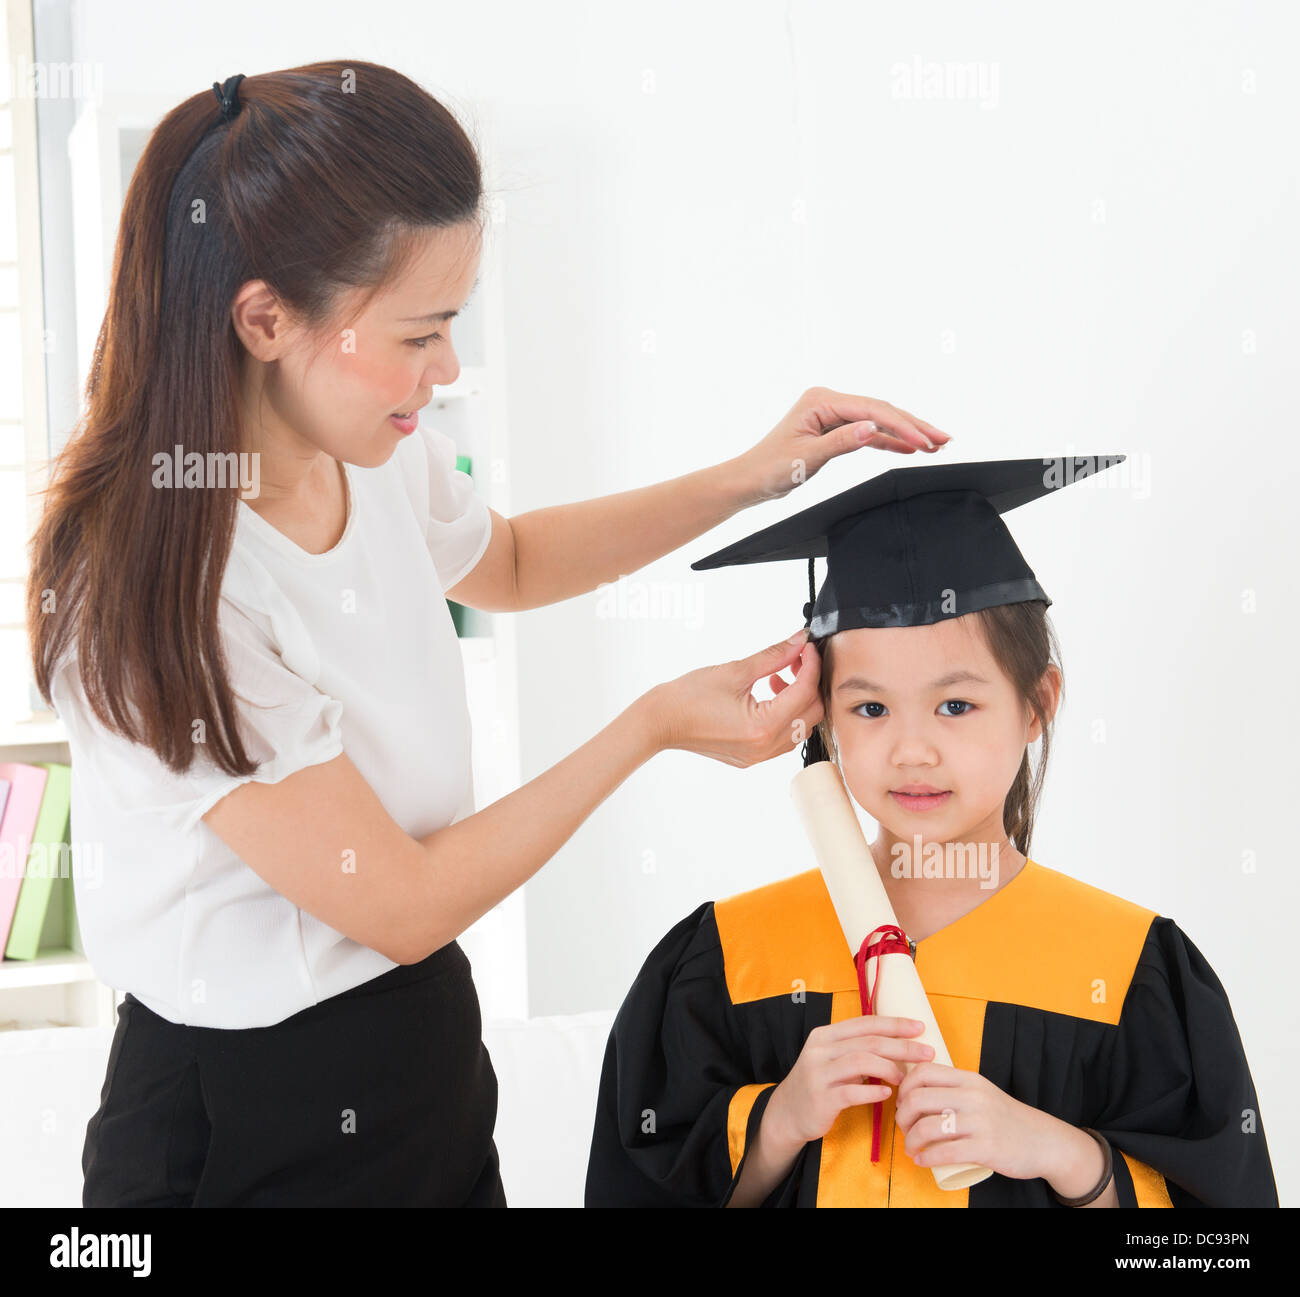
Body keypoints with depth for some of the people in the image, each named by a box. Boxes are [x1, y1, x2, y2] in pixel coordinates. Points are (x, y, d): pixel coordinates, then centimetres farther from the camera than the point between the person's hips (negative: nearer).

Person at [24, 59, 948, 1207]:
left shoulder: (377, 457, -5)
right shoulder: (159, 594, -28)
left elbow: (505, 561, 20)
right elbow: (402, 906, -22)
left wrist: (749, 478, 9)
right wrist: (656, 724, -15)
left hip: (430, 1051, 7)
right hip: (253, 1130, -7)